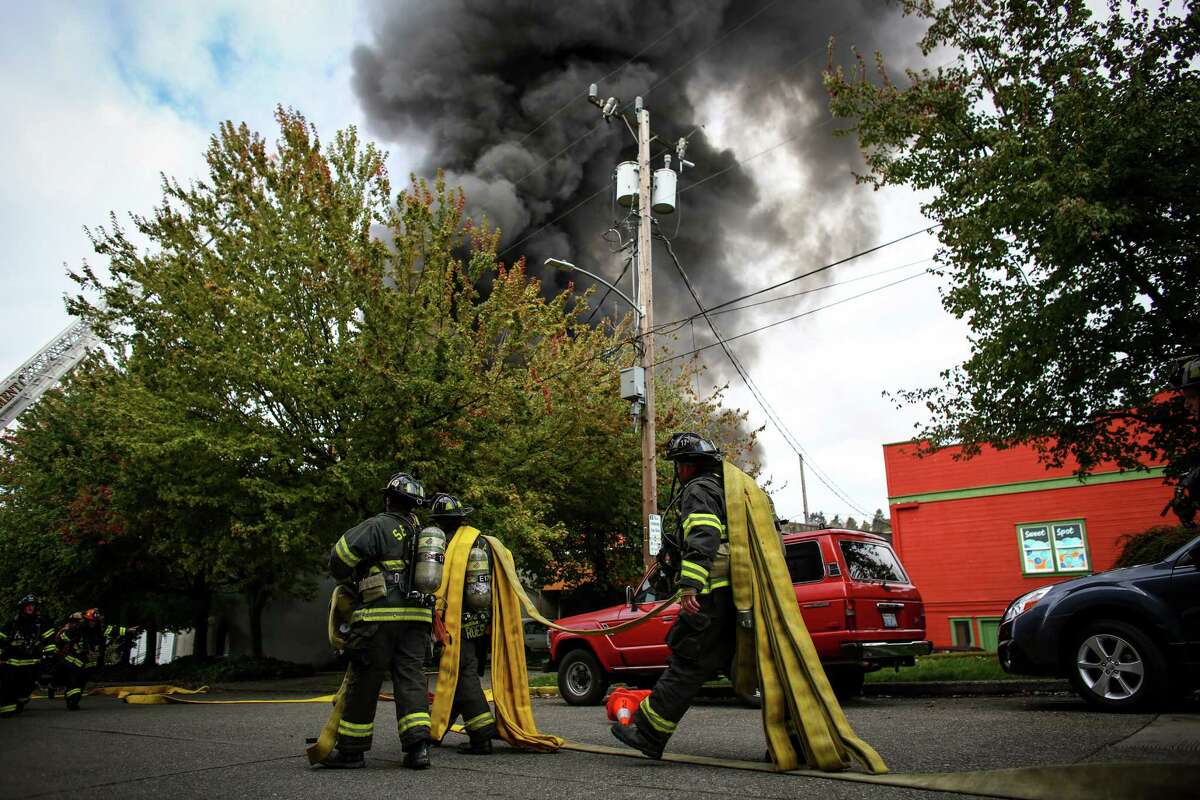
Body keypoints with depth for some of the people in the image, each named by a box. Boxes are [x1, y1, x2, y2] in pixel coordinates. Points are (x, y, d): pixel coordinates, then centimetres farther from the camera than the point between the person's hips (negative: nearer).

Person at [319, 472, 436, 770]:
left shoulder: (378, 526, -5)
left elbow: (341, 556, -11)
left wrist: (349, 583, 7)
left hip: (379, 616, -6)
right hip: (417, 617, 6)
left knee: (363, 681, 4)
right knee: (411, 678, 7)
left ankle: (351, 749, 14)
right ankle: (418, 745, -2)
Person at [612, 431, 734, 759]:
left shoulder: (698, 490, -2)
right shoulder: (725, 489, 27)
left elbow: (703, 537, -19)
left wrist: (690, 586, -27)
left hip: (708, 597, -9)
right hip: (735, 597, 9)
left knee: (686, 664, -8)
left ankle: (647, 733, -5)